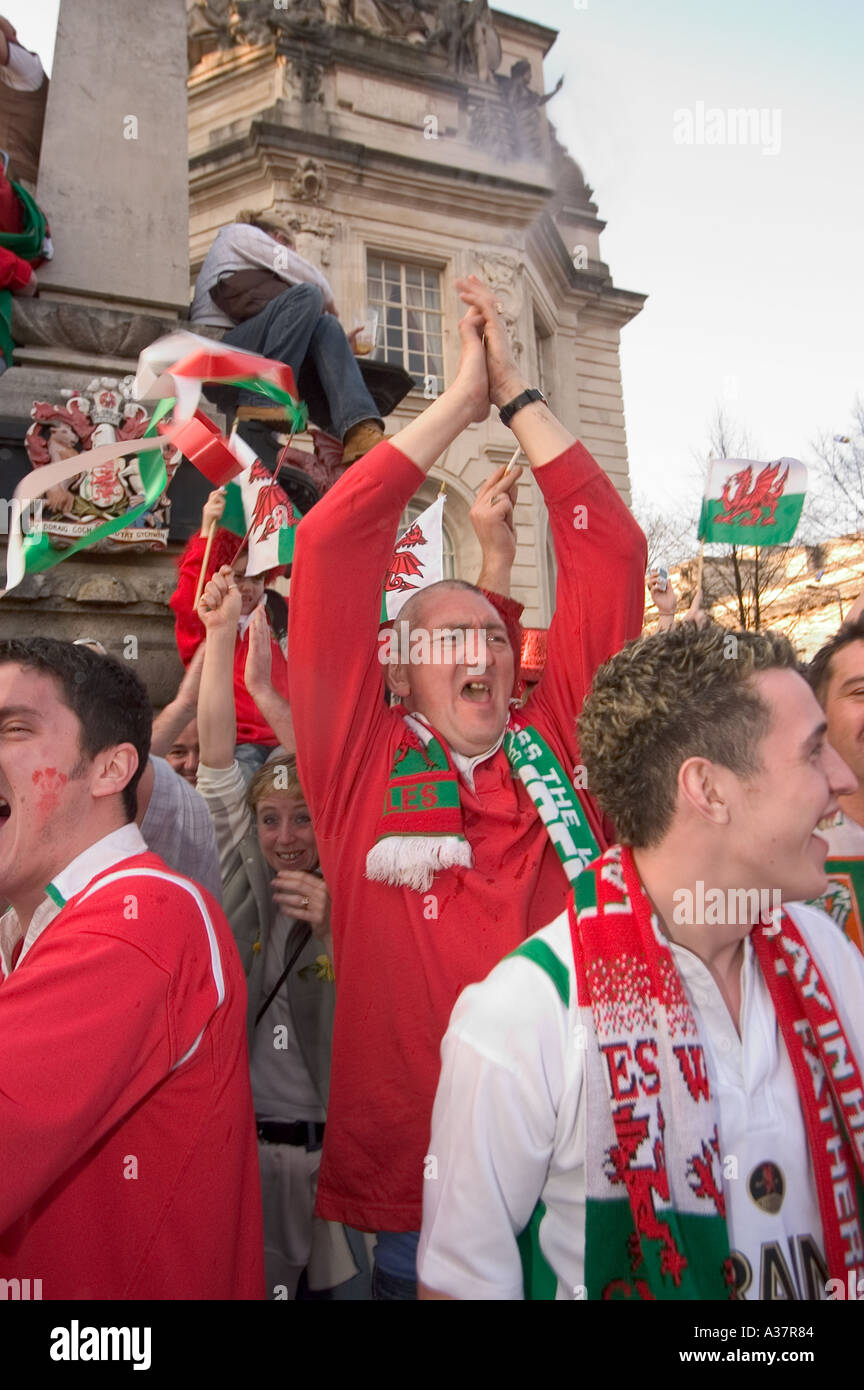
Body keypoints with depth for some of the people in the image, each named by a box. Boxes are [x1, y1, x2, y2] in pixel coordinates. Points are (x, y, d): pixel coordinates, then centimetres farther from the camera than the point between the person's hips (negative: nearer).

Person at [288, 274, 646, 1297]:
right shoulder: (362, 759, -4)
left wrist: (516, 392, 2)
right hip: (409, 1187, -2)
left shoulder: (556, 745, 1)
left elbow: (608, 552, 1)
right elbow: (331, 544, -9)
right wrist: (461, 398, -4)